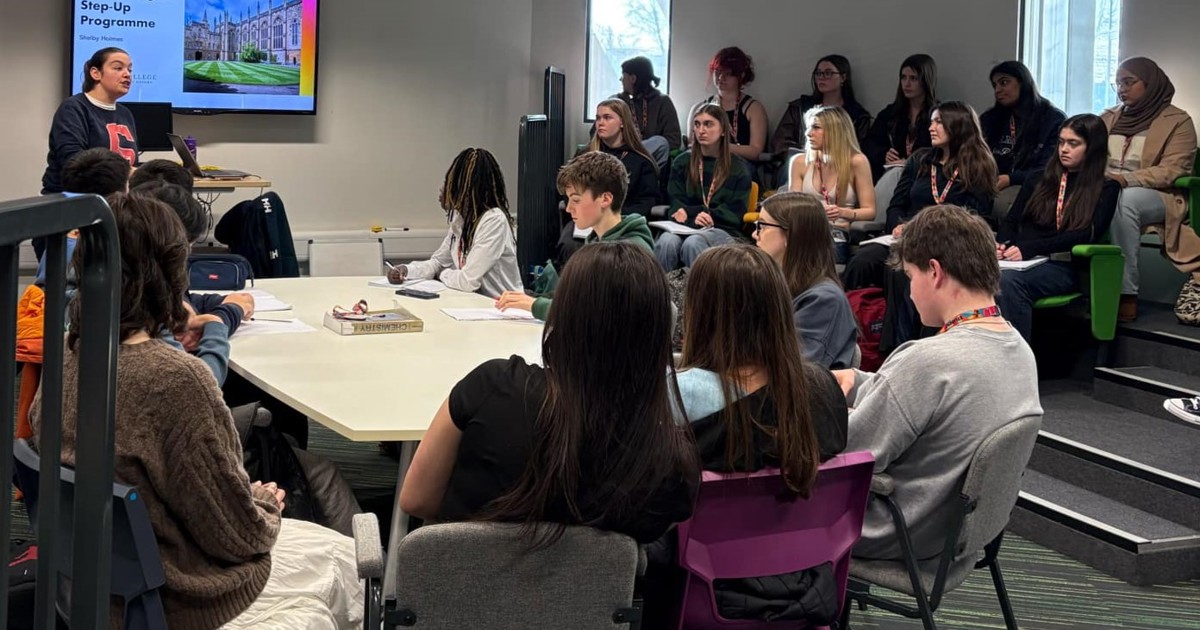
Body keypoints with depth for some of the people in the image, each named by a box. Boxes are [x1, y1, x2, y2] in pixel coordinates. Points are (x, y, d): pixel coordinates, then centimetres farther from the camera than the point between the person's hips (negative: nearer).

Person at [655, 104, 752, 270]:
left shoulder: (738, 168, 11)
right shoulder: (681, 163, 17)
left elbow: (734, 214, 4)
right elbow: (676, 208, 9)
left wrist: (690, 211, -7)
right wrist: (694, 219, -15)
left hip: (723, 231, -2)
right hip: (685, 227, 2)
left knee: (693, 243, -37)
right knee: (667, 242, -34)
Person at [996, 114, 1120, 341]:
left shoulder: (1105, 189, 11)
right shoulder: (1041, 179, 24)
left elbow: (1085, 235, -4)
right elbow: (1011, 220, 19)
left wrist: (1029, 248, -16)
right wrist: (1001, 244, -7)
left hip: (1063, 266, -3)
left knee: (1010, 281, -38)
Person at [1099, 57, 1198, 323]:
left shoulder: (1177, 121, 1)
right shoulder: (1108, 118, 20)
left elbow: (1171, 171, -11)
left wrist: (1126, 179, -26)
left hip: (1159, 197, -5)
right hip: (1105, 191, 5)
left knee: (1123, 200, -39)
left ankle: (1126, 294, -38)